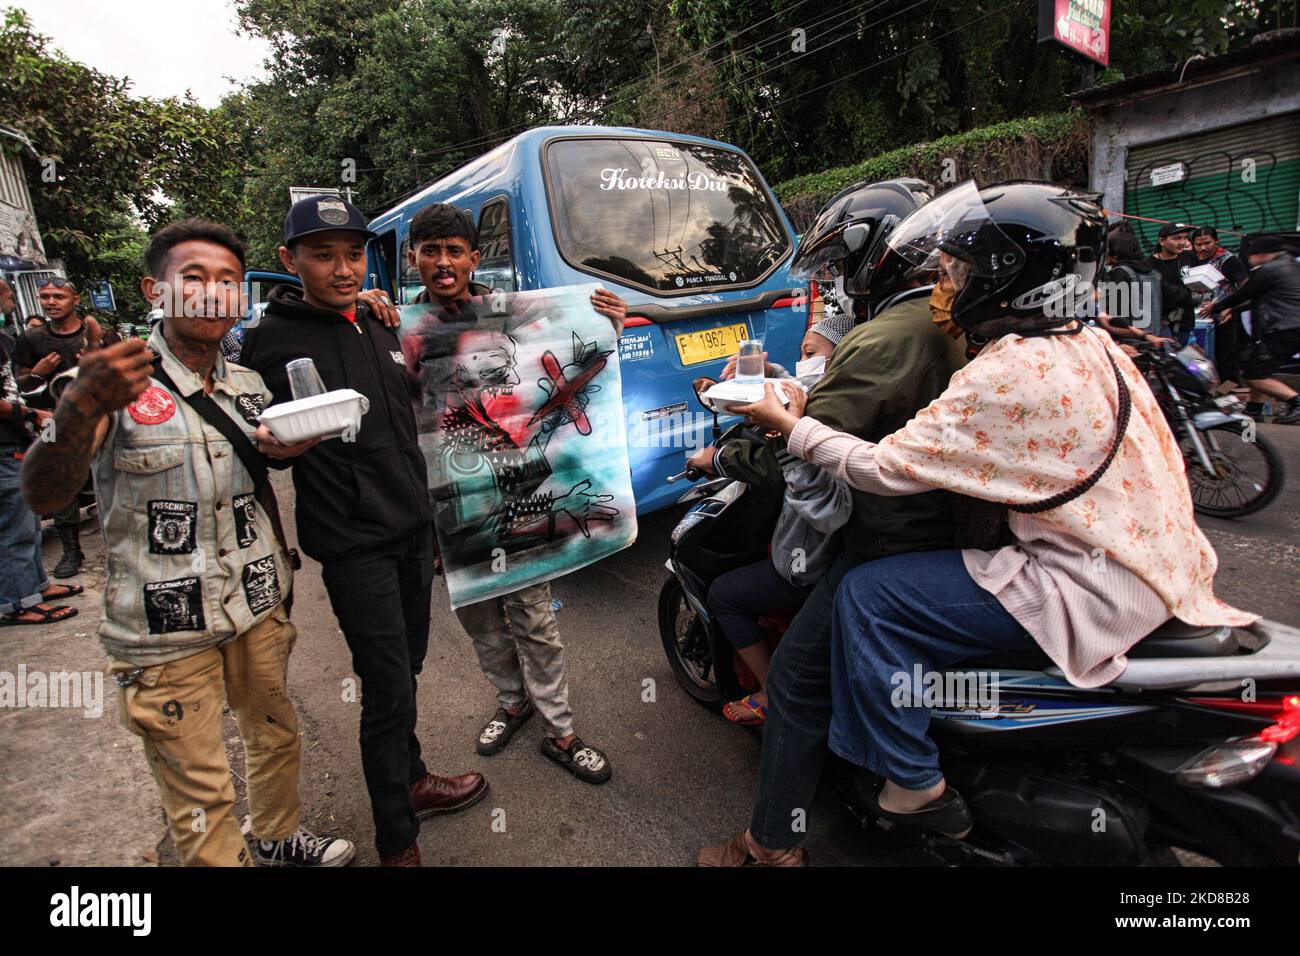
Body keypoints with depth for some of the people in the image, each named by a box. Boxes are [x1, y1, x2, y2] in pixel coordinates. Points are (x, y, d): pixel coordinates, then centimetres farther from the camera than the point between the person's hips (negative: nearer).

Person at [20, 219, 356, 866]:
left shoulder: (249, 387, 4)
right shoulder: (111, 382, -11)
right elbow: (43, 496, -24)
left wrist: (281, 452, -6)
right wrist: (80, 409, -44)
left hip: (259, 608, 6)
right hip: (165, 632, -5)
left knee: (276, 735, 22)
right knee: (203, 801, 5)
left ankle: (280, 839, 46)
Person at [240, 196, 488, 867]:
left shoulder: (380, 329, 11)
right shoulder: (271, 342, -8)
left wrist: (426, 518, 18)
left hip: (412, 530, 6)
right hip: (353, 543, -6)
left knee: (406, 669, 18)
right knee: (388, 690, -1)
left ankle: (411, 781, 39)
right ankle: (396, 842, 18)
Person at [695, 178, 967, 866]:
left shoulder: (885, 339, -20)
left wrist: (719, 457, -6)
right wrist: (806, 393, 20)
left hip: (895, 543, -10)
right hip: (952, 522, 10)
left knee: (796, 680, 0)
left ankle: (772, 843, 13)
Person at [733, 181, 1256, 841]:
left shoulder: (1010, 372, -22)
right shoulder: (1092, 345, 7)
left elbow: (887, 469, -21)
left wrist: (791, 425, -10)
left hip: (1095, 589, -10)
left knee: (867, 597, -11)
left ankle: (916, 786, 4)